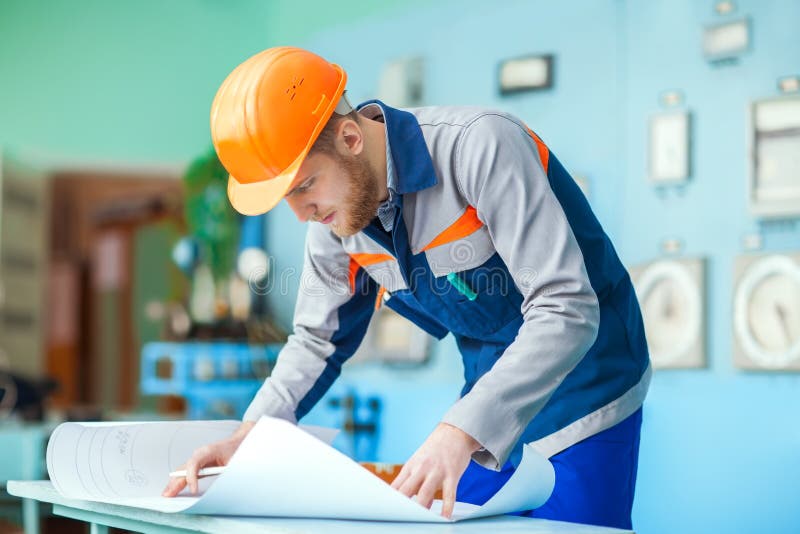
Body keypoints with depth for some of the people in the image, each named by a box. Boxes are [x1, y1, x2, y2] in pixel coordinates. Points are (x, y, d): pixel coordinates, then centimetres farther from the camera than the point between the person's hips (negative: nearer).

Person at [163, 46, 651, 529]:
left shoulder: (481, 147, -27)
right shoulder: (336, 215, -5)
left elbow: (565, 312, -33)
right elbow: (317, 341, 7)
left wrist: (460, 432, -42)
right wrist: (249, 435, -10)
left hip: (580, 399, -6)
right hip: (486, 416, 6)